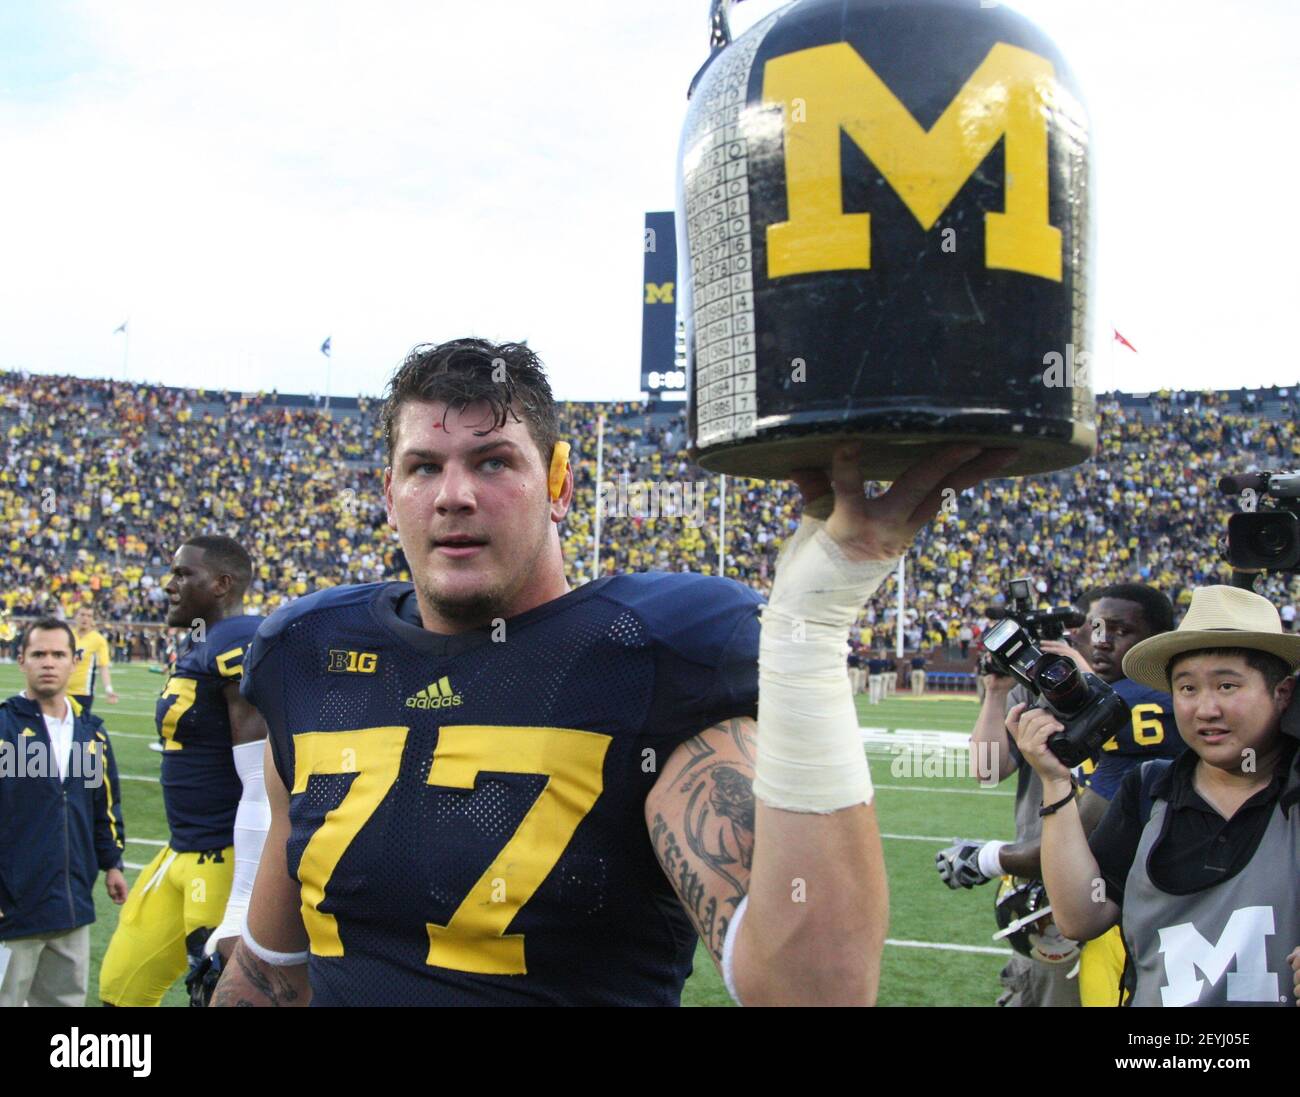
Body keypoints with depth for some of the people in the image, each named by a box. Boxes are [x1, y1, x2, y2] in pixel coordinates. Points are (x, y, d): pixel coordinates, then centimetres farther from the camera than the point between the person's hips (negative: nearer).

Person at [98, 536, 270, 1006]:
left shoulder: (241, 649, -19)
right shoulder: (197, 648, 12)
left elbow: (264, 790, -23)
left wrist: (240, 914, -24)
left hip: (232, 860, -10)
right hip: (183, 853, 10)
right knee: (120, 988, 18)